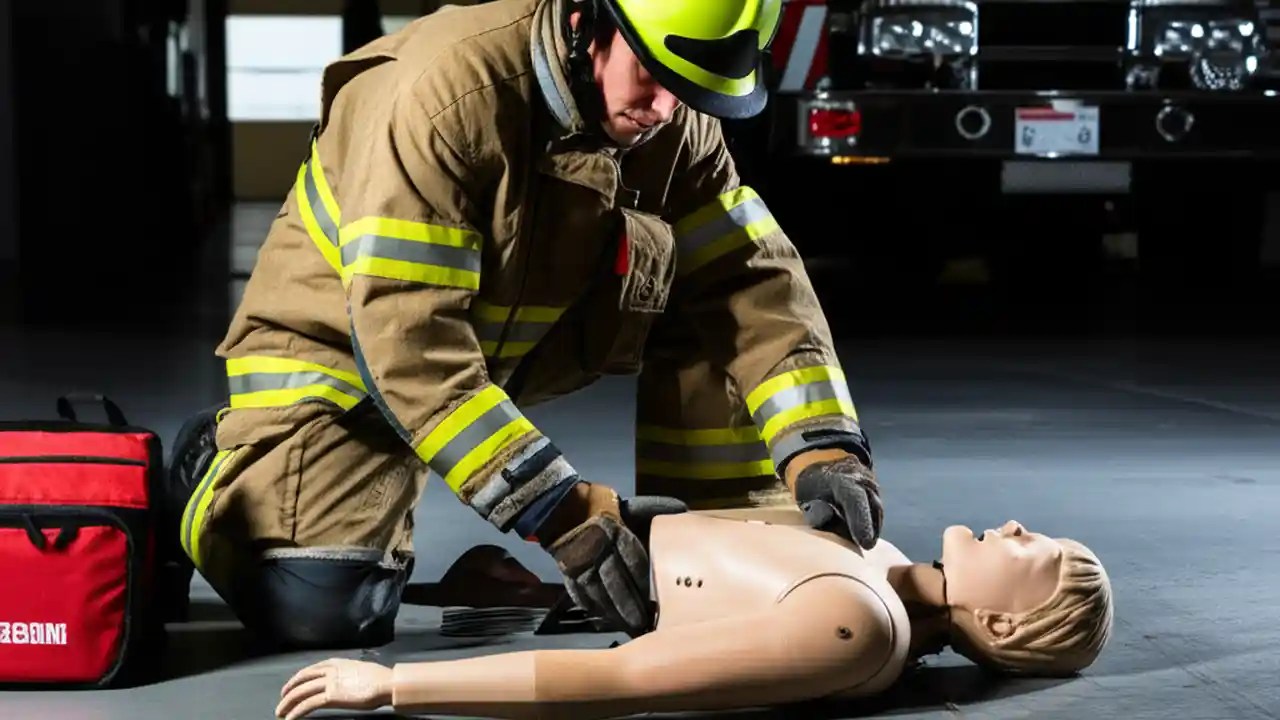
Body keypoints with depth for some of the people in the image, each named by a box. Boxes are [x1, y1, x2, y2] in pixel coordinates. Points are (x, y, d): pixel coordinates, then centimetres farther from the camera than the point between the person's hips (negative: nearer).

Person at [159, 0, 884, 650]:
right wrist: (564, 512, -39)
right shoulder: (447, 92, -32)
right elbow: (409, 340, -36)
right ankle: (223, 472, 8)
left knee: (710, 294, -13)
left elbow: (755, 277, -11)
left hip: (518, 347, 6)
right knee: (323, 607, -24)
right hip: (343, 343, -6)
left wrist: (823, 447, -29)